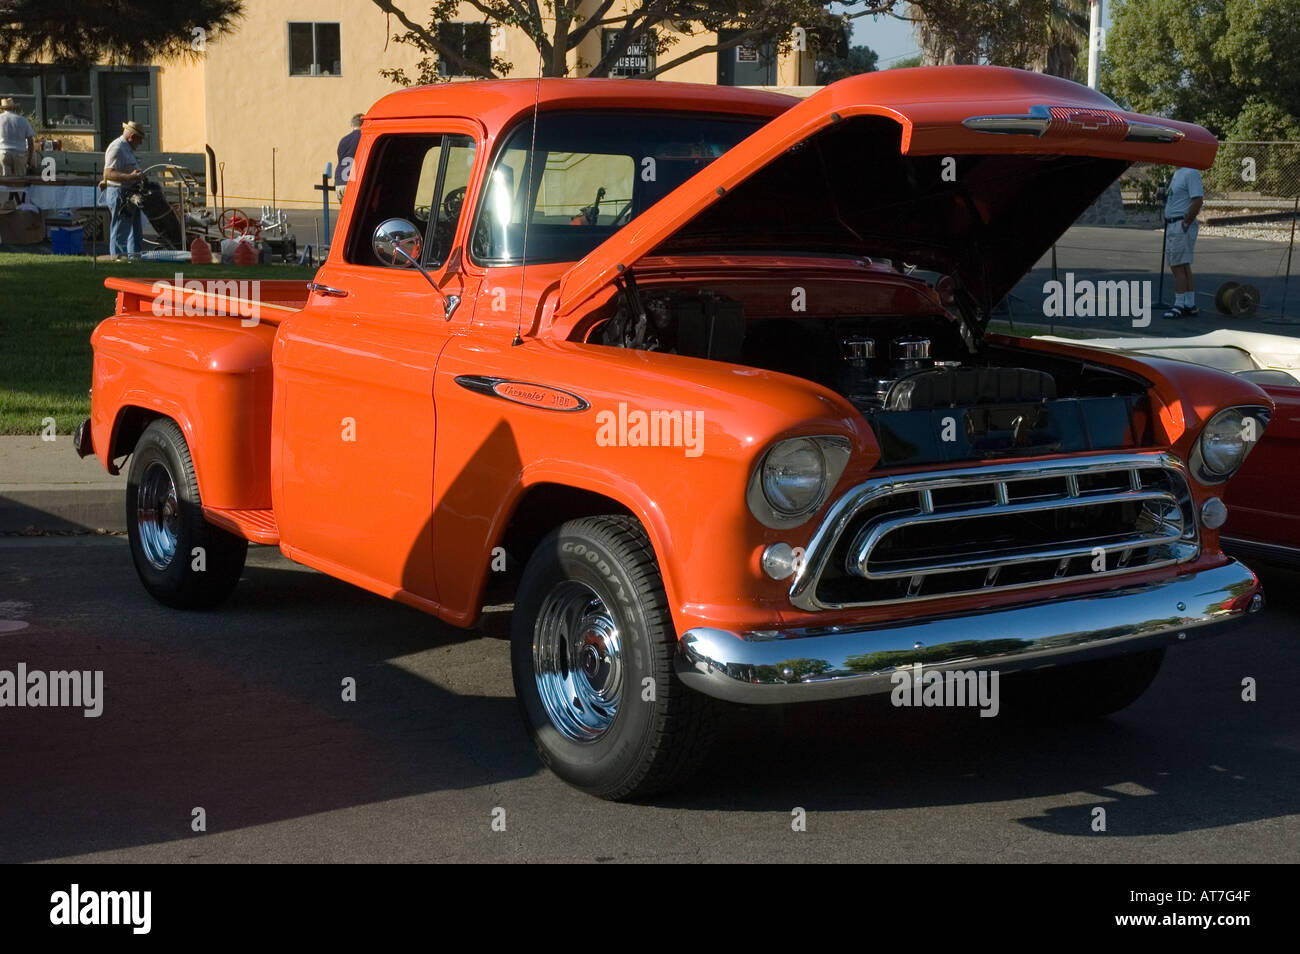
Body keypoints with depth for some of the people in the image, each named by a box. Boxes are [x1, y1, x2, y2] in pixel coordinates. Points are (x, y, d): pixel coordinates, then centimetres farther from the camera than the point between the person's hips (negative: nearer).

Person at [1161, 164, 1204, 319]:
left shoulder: (1191, 174, -14)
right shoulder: (1178, 173, 18)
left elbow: (1197, 201, -22)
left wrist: (1185, 224, -19)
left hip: (1182, 226, -10)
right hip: (1173, 225, 10)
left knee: (1178, 266, -10)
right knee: (1184, 266, 11)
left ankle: (1179, 306, -8)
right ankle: (1190, 306, 14)